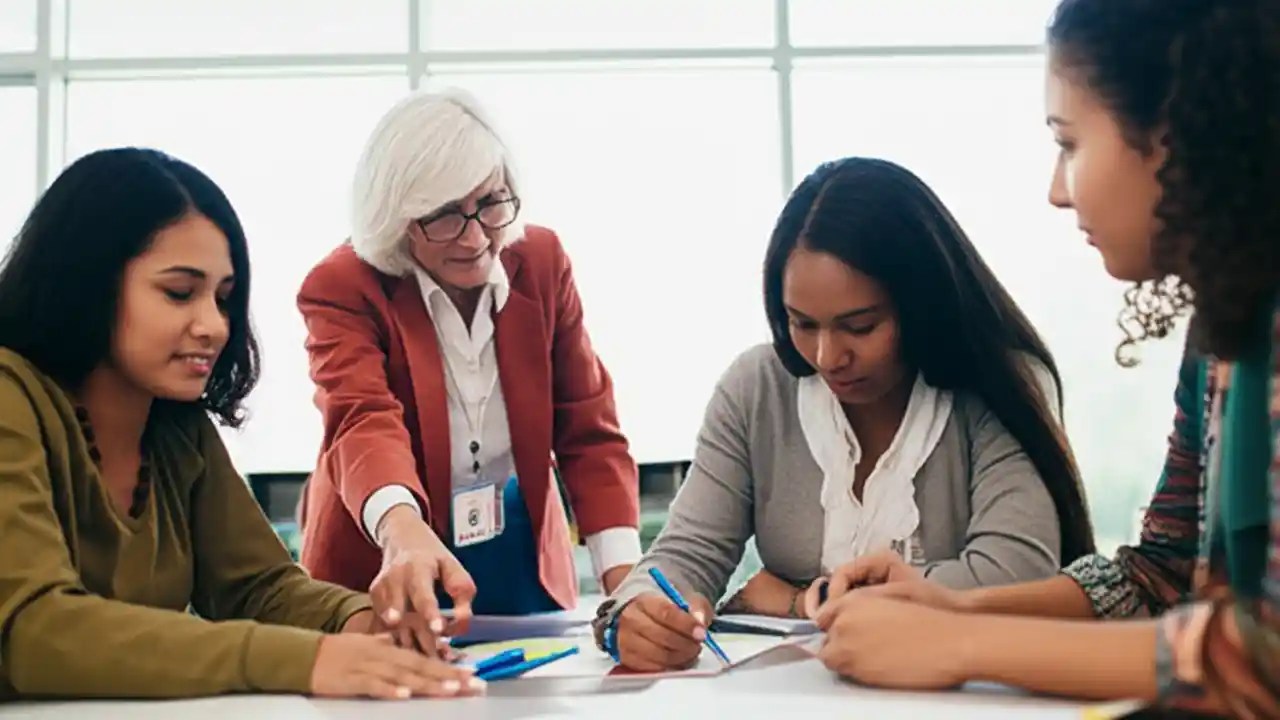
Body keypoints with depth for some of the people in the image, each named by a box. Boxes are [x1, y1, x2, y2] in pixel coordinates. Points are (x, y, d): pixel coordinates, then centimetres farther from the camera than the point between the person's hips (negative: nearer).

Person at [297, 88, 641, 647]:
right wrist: (405, 533, -51)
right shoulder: (342, 287, -13)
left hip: (524, 566, 3)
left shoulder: (542, 261, -3)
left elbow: (587, 429, -1)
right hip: (382, 579, -2)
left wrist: (625, 580, -13)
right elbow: (364, 422, -30)